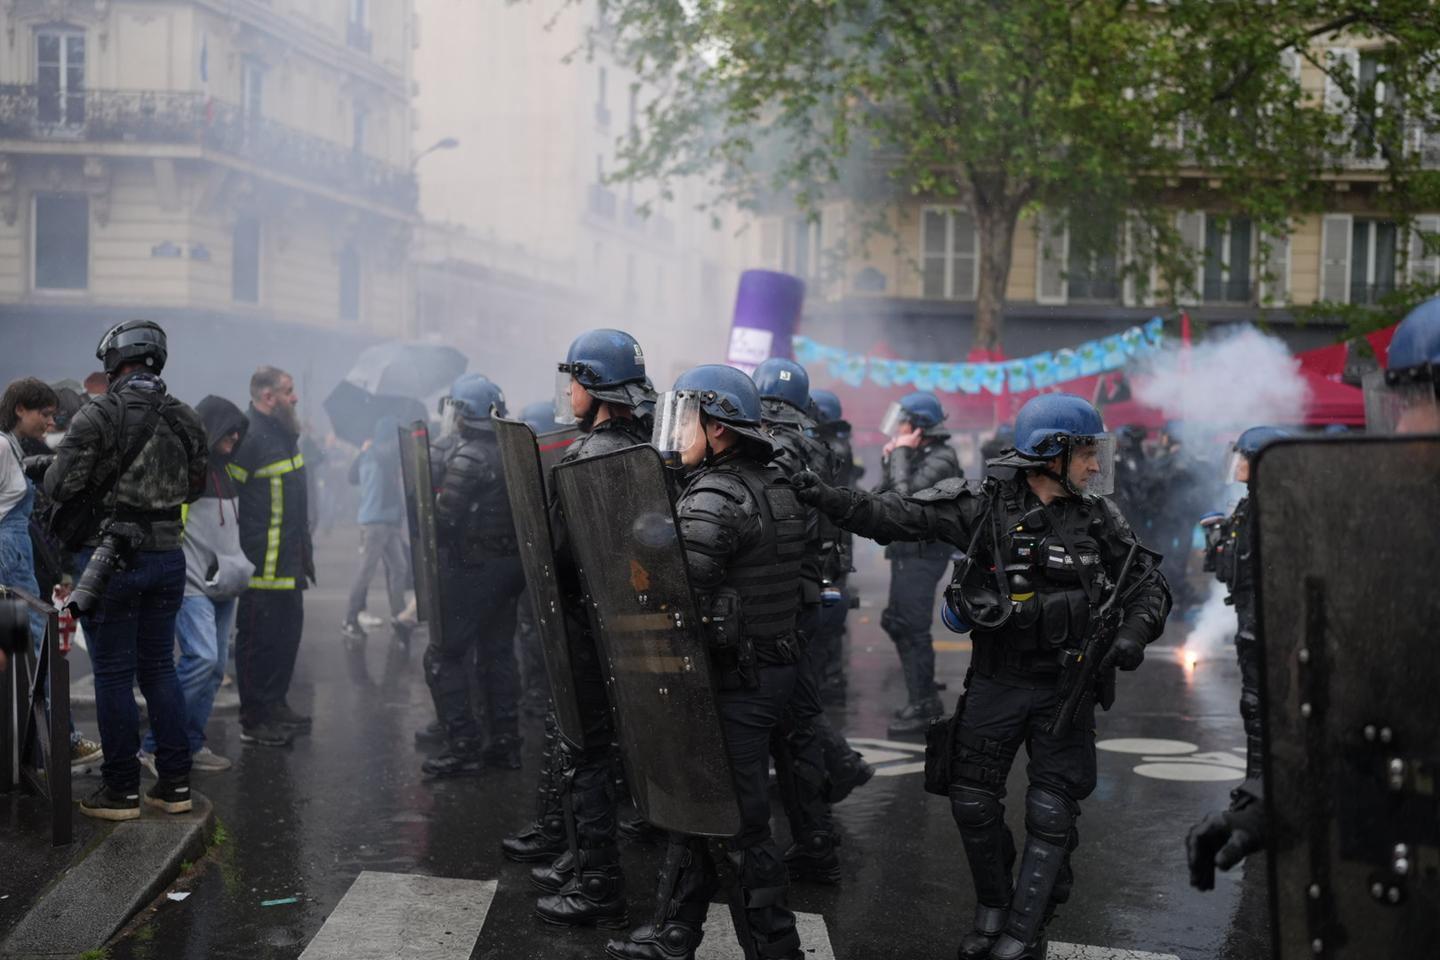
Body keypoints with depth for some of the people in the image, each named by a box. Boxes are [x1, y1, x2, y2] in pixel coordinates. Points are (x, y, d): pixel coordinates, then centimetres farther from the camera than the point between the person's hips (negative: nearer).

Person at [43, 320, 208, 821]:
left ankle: (121, 790, 9)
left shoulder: (99, 414, -12)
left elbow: (61, 484, -13)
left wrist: (48, 470, 8)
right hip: (168, 555, 5)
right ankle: (175, 783, 16)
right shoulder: (186, 419, 5)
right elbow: (195, 486, 14)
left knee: (113, 674, 3)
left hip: (110, 557, -5)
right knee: (159, 666, 14)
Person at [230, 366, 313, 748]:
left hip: (289, 563, 10)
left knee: (287, 633, 17)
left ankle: (276, 706, 30)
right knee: (258, 638, -2)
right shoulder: (248, 437, -17)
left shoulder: (284, 435, 14)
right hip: (262, 565, -10)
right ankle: (254, 722, 6)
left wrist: (304, 548, 24)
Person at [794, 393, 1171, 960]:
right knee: (973, 803, 6)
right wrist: (832, 501, -27)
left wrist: (1135, 632, -10)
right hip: (995, 683, -1)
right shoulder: (984, 508, -8)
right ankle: (993, 909, 29)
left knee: (1051, 815, 0)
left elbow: (1147, 582, 9)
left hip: (1065, 686, 1)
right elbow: (898, 516, -14)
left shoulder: (1097, 519, -1)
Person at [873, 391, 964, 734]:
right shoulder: (914, 456, 14)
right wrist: (889, 460, 2)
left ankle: (921, 708, 1)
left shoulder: (940, 460, -15)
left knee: (913, 629, -7)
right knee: (896, 623, 17)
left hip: (923, 554, -10)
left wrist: (901, 454, -17)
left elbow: (906, 496, -27)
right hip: (906, 552, 10)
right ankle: (927, 698, 27)